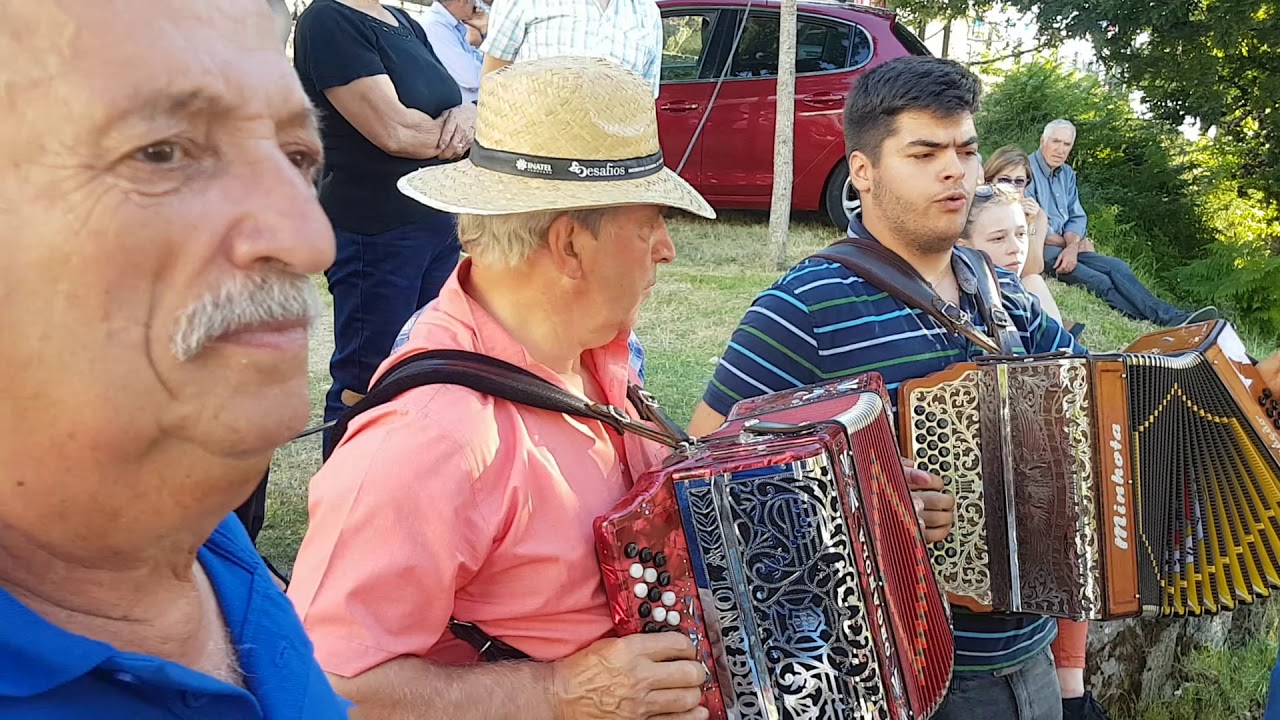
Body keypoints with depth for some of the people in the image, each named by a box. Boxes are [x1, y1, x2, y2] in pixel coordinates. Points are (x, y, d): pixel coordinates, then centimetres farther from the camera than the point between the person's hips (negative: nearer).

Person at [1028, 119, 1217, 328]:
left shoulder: (1067, 174, 17)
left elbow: (1077, 217, 11)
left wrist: (1072, 246, -13)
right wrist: (1071, 243, -4)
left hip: (1066, 246, 7)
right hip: (1040, 250, -7)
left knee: (1117, 267, -12)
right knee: (1099, 282, -23)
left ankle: (1172, 318, -21)